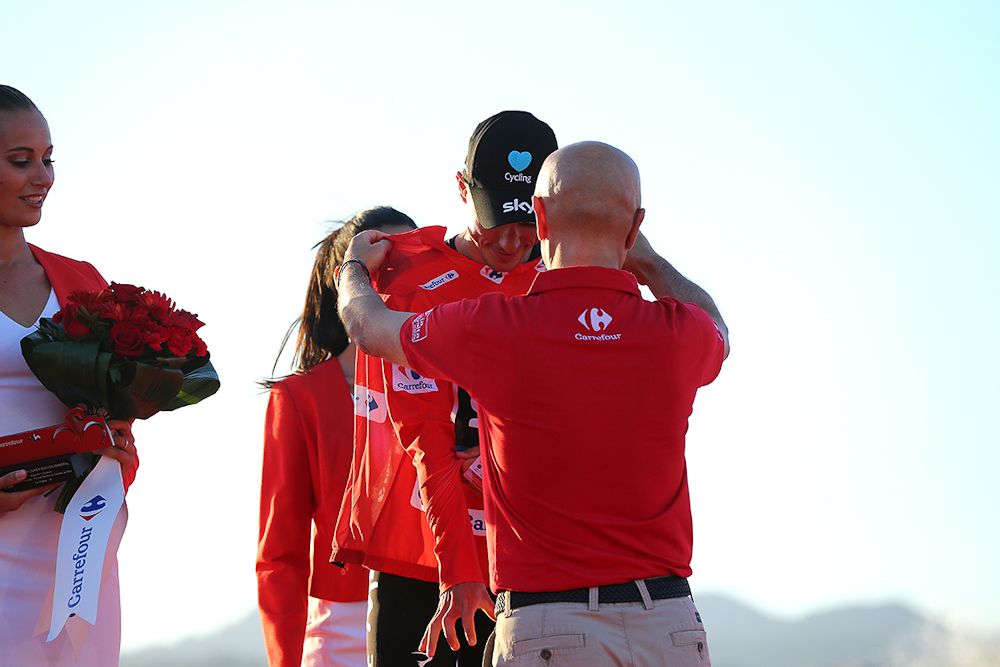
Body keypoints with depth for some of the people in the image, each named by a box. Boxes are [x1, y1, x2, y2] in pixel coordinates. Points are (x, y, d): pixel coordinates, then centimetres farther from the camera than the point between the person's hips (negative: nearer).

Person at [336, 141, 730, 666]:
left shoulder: (493, 330, -7)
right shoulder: (678, 334, -1)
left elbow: (368, 327, 15)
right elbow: (717, 330, 29)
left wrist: (355, 267, 38)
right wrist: (645, 260, 43)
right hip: (671, 624, 3)